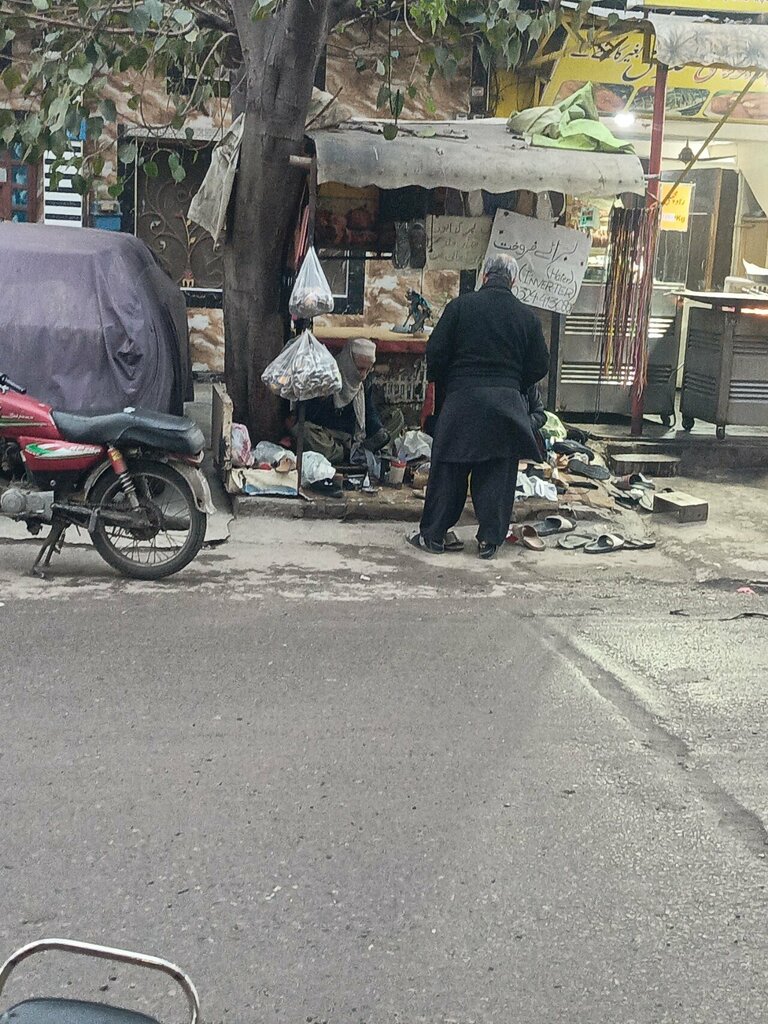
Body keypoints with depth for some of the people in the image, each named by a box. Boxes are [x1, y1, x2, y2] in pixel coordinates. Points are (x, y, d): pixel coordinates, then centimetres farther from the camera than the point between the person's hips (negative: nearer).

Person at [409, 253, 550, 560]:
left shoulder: (460, 306, -3)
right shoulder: (527, 317, 3)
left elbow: (435, 353, -3)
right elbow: (540, 366, 6)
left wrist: (442, 384, 14)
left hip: (462, 398, -1)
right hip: (507, 402, 1)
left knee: (449, 468, 6)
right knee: (497, 472, 8)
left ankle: (433, 534, 11)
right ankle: (490, 539, 9)